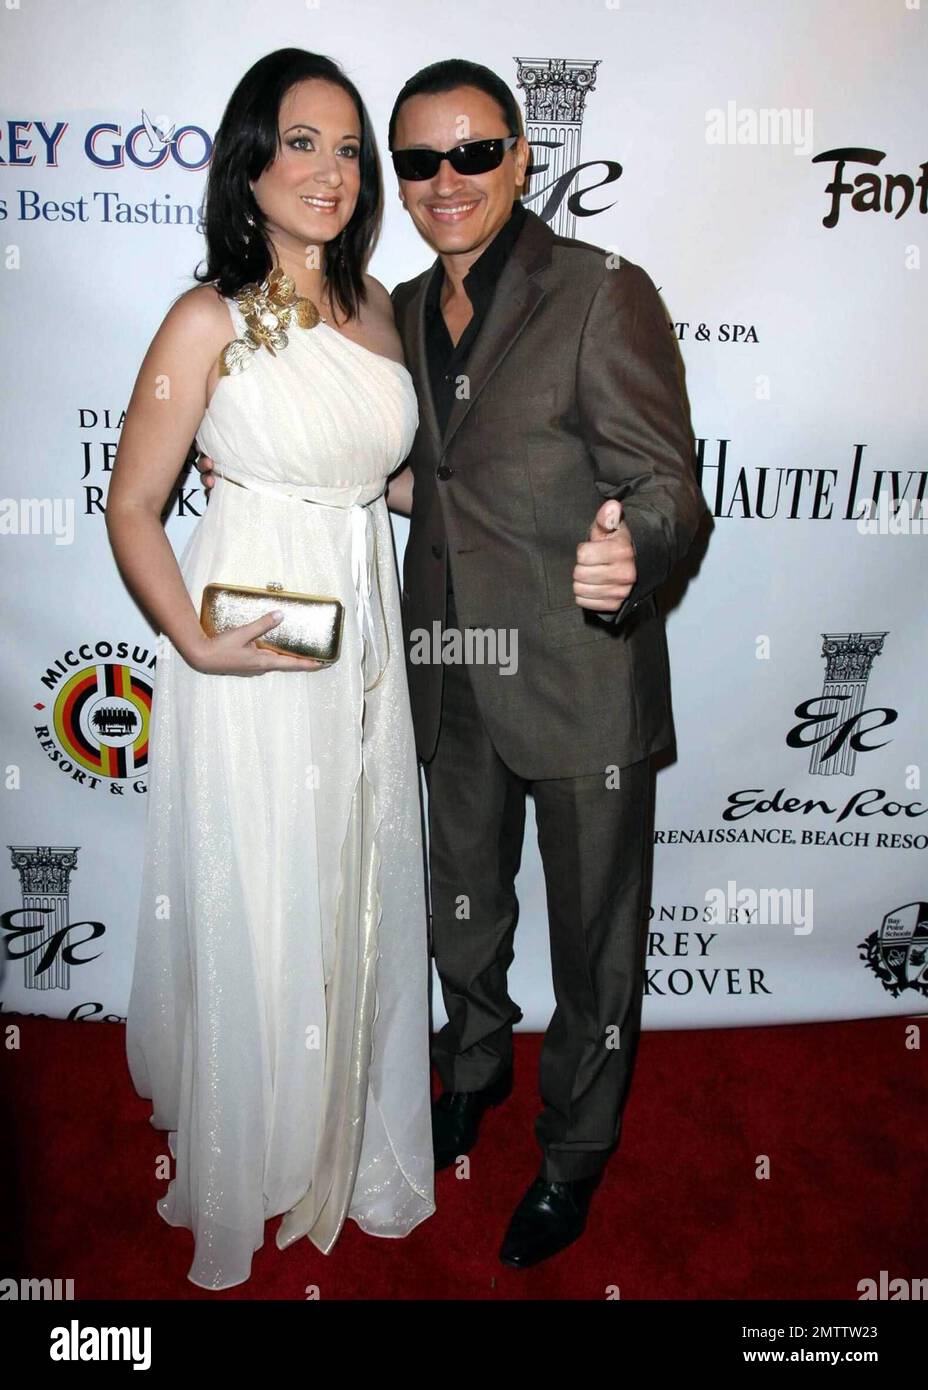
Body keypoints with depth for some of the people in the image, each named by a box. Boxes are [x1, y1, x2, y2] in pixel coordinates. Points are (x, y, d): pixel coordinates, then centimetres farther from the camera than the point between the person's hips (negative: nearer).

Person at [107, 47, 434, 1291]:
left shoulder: (375, 306, 7)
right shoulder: (210, 319, -10)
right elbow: (132, 509, -8)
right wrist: (197, 643, -19)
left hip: (364, 638, 6)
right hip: (251, 653, -5)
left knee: (361, 897, 17)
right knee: (256, 918, 7)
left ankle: (354, 1142, 43)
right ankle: (251, 1172, 36)